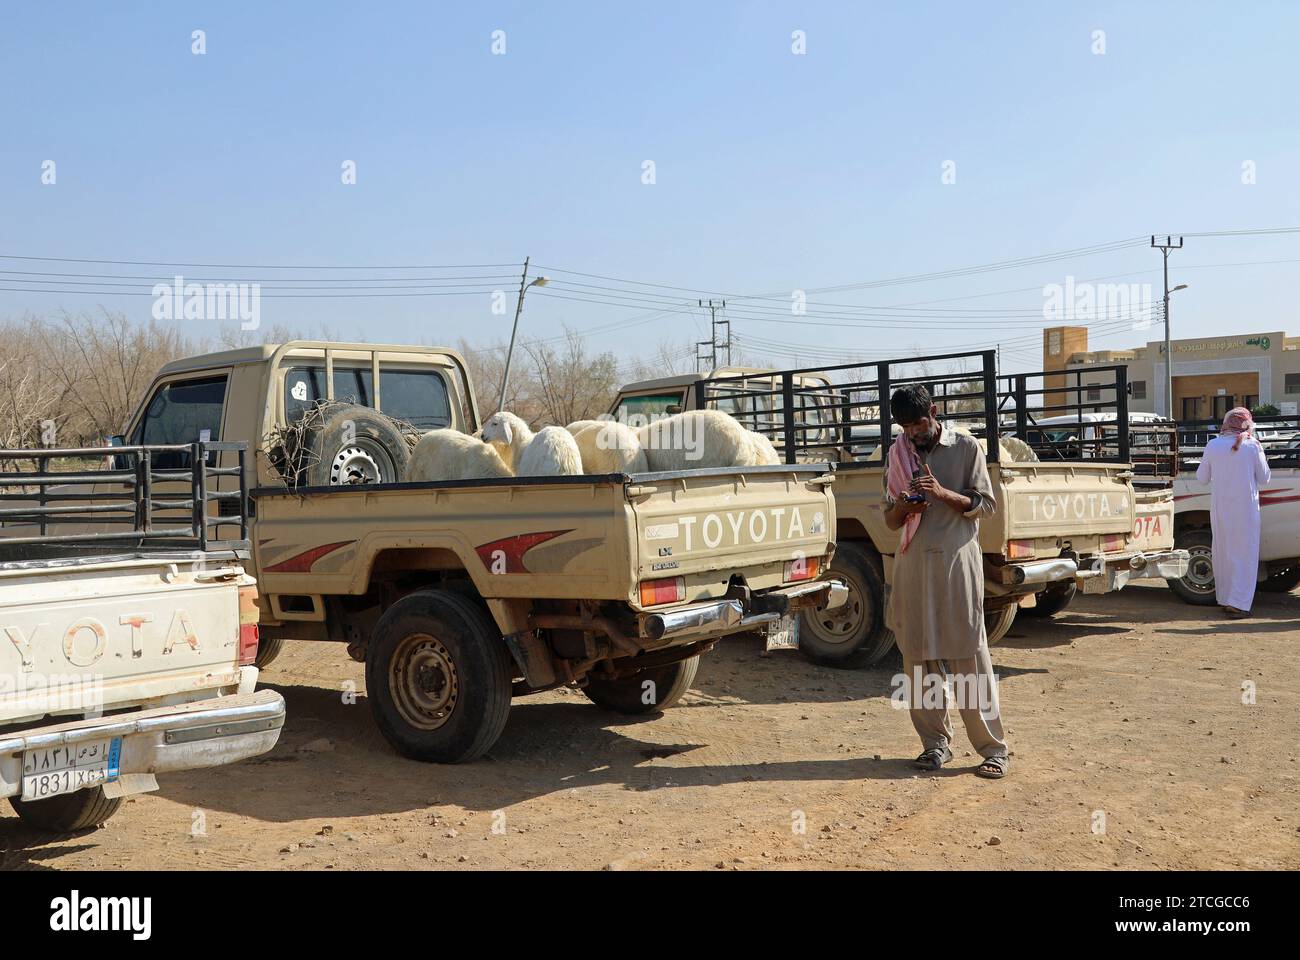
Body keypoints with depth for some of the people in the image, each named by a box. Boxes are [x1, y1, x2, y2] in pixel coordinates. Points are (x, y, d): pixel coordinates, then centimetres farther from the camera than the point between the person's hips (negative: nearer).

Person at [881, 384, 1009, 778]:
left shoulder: (965, 447, 2)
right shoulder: (898, 454, 11)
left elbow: (984, 504, 0)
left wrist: (943, 493, -16)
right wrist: (904, 507, -10)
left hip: (956, 557, -3)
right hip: (914, 559, 4)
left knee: (969, 651, -6)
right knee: (917, 653, 4)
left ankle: (993, 747, 0)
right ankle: (935, 742, 15)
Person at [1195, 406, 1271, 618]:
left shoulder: (1213, 446, -2)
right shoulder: (1253, 445, -8)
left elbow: (1202, 477, 6)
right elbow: (1264, 478, 2)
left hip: (1220, 509, 3)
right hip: (1246, 508, -3)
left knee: (1222, 553, 14)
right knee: (1245, 554, 2)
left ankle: (1224, 599, 21)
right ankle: (1238, 603, -3)